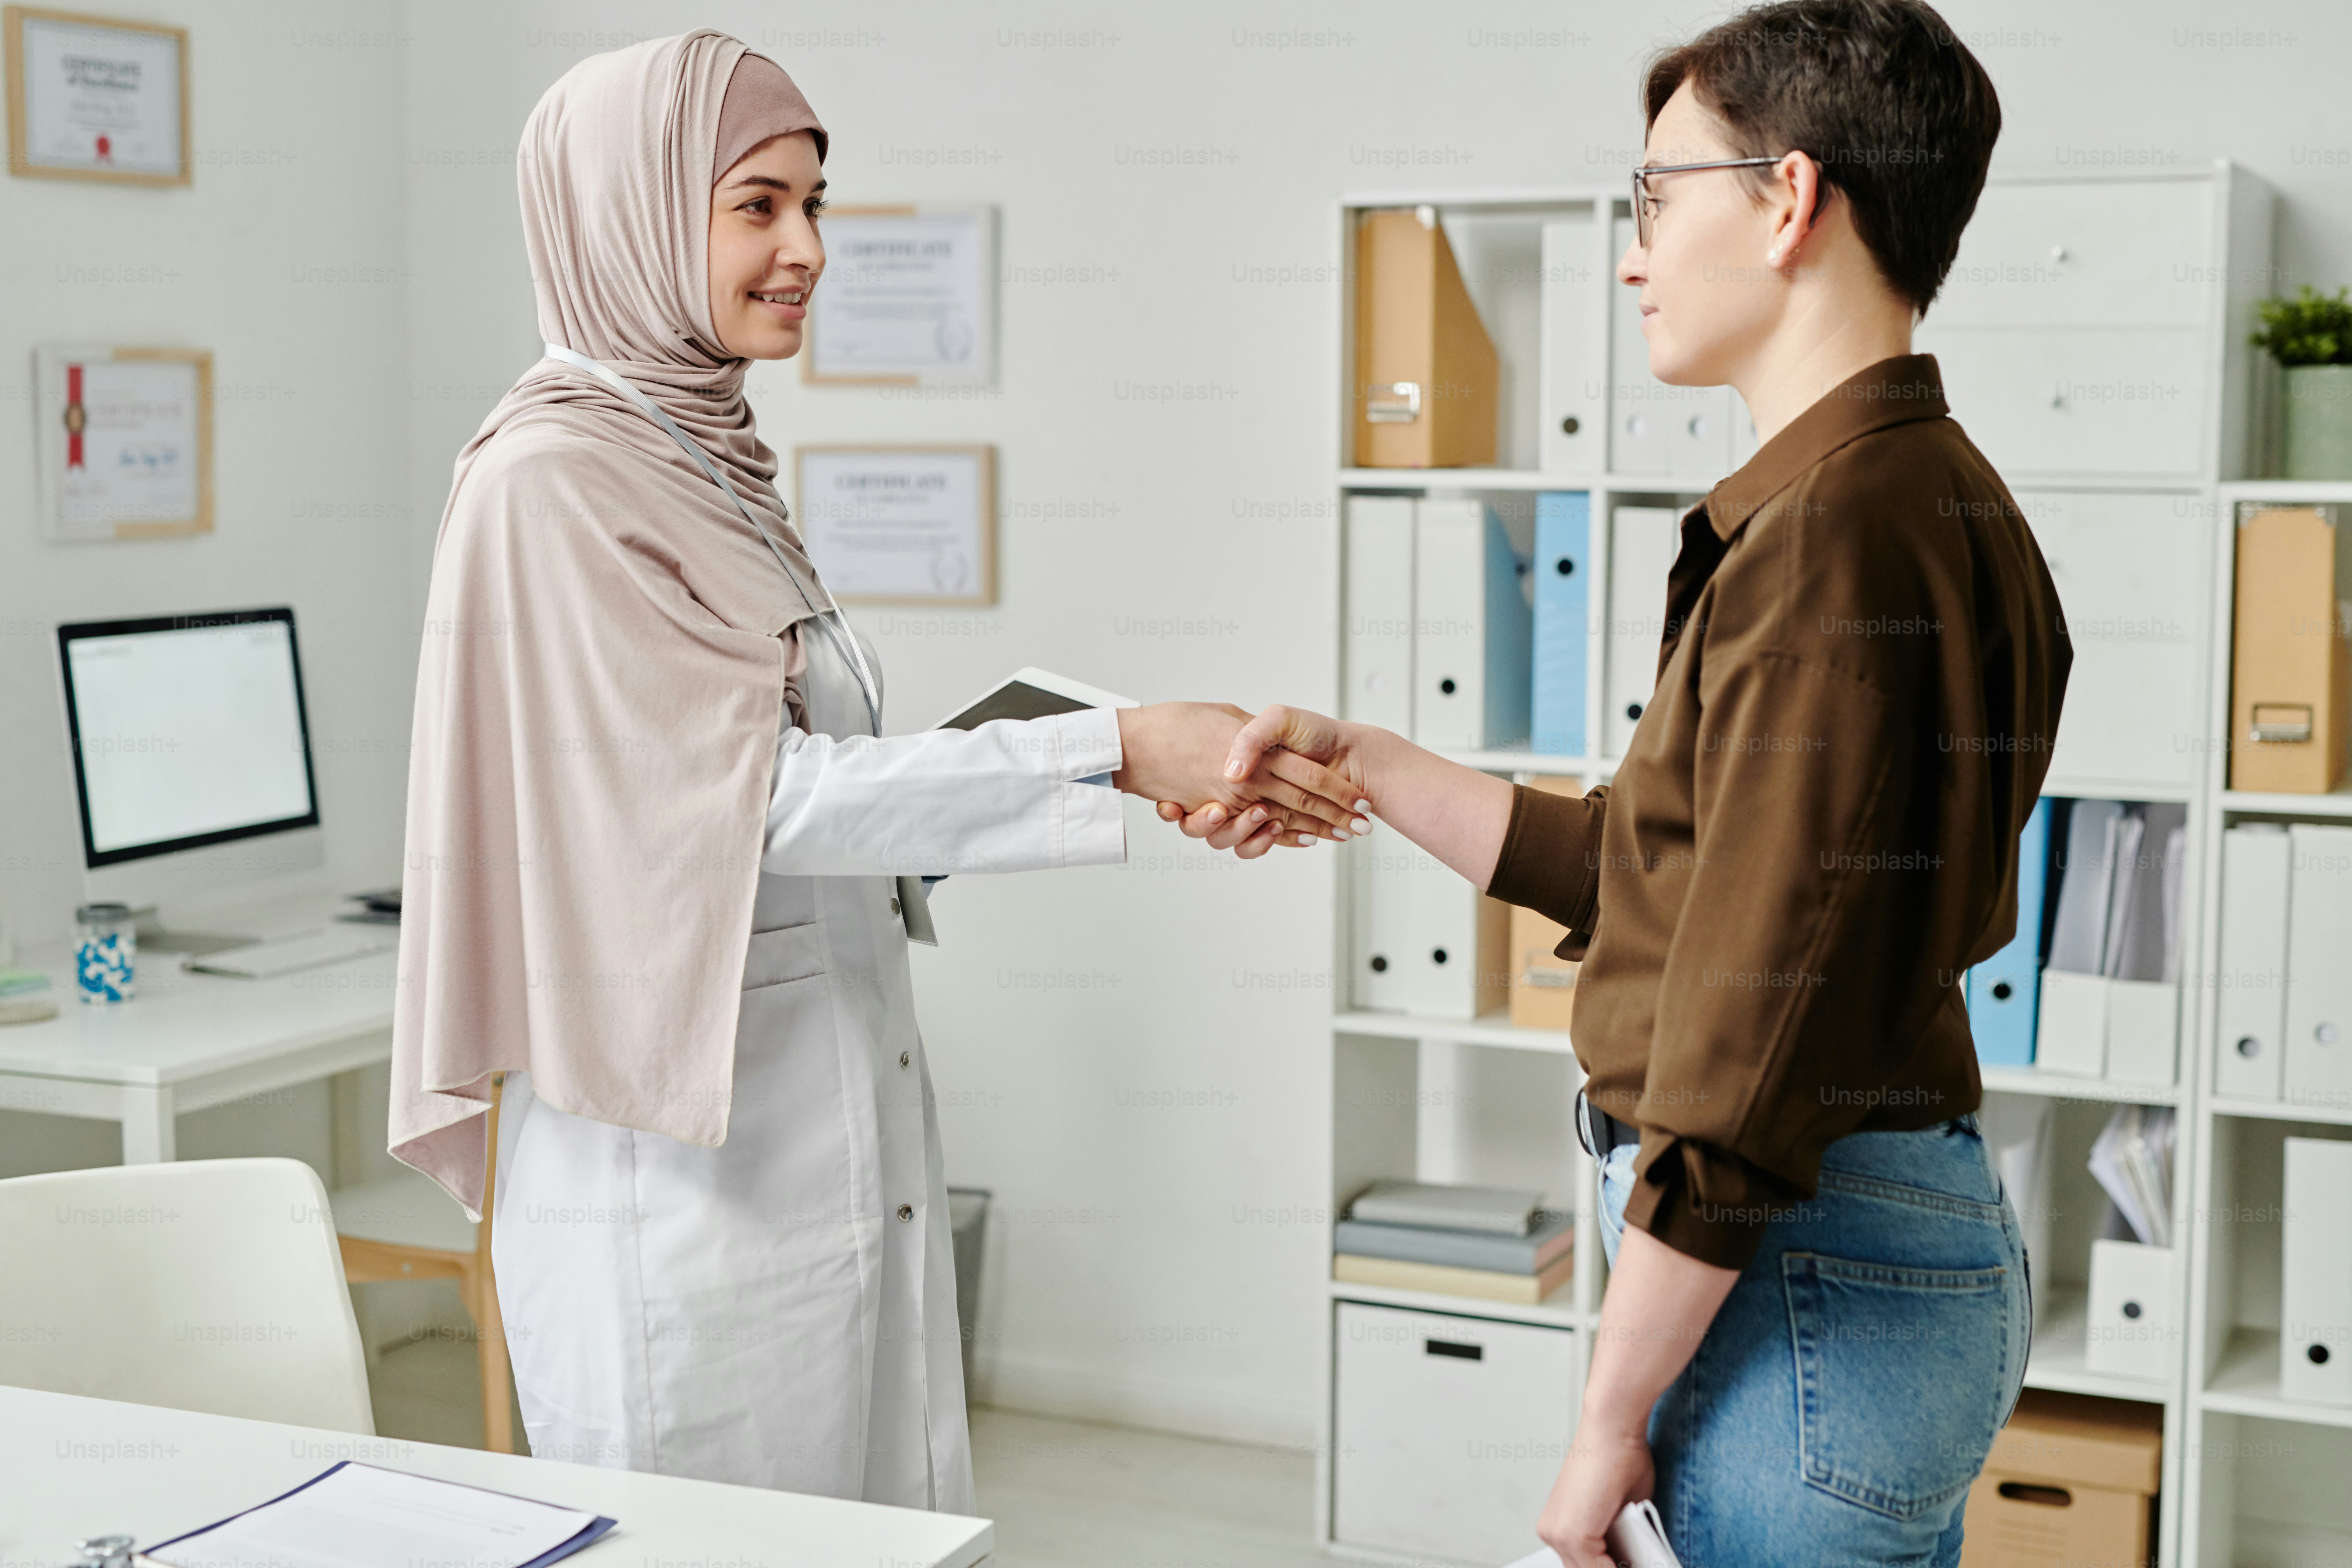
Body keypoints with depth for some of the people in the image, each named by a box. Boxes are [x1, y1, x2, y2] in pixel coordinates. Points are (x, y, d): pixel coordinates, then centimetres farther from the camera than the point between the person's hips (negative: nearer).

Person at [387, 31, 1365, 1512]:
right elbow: (769, 795, -18)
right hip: (685, 1156, -8)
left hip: (836, 1139, 8)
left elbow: (839, 790, 10)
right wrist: (1119, 749, -18)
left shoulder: (715, 463, 11)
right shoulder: (555, 480, -14)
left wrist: (1169, 804, 3)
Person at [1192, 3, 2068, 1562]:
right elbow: (1640, 861, 16)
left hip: (1811, 1268, -10)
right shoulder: (1928, 500, 13)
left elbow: (1755, 1035, -23)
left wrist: (1613, 1419, -17)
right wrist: (1357, 761, 18)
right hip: (1925, 1231, 10)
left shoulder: (1832, 532, -20)